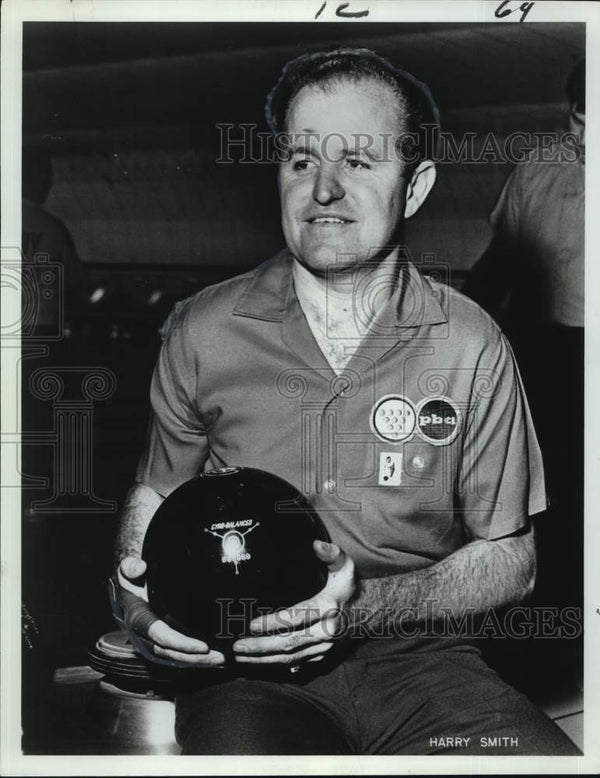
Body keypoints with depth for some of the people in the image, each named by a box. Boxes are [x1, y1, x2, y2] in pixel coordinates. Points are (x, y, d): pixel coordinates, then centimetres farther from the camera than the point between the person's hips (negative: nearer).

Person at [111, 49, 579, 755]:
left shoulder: (470, 346, -2)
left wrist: (370, 606, -13)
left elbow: (510, 557, 4)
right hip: (247, 669, 0)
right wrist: (136, 596, -7)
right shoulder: (202, 331, 0)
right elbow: (155, 493, 15)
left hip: (415, 653, 1)